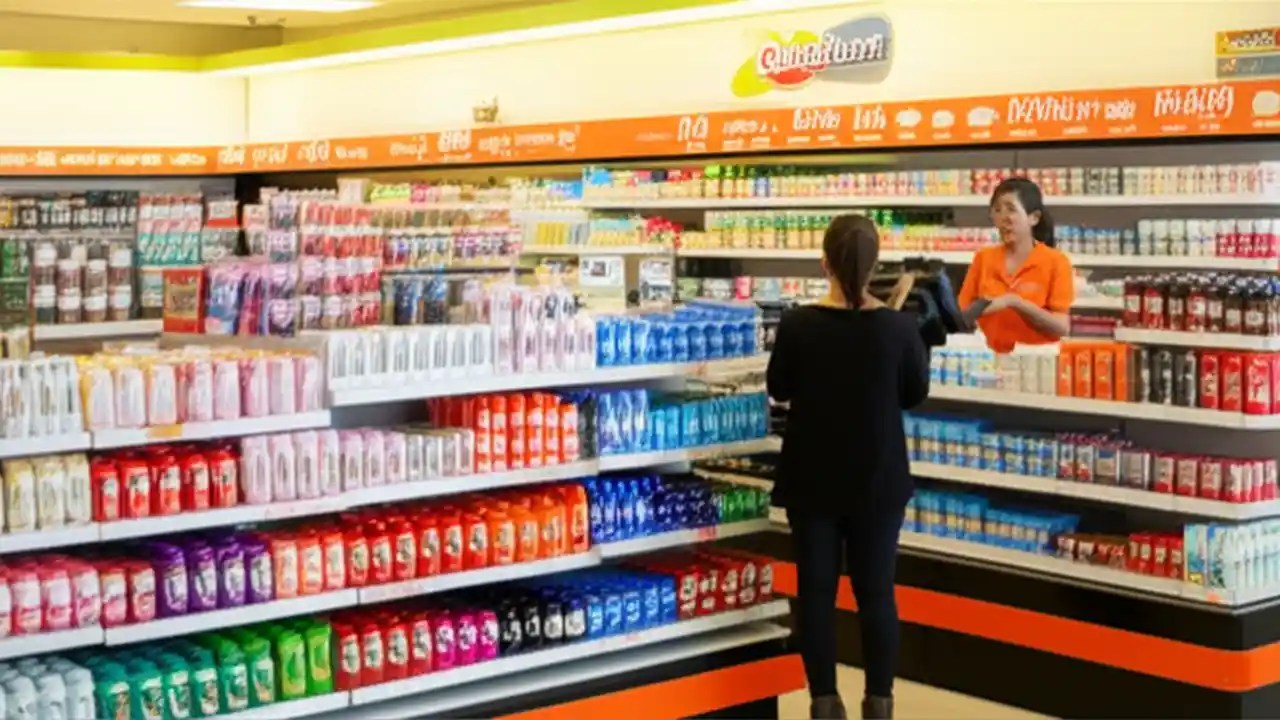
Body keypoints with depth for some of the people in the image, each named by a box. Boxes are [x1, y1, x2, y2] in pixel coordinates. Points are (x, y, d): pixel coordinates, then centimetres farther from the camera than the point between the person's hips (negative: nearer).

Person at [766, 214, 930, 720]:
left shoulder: (797, 324, -12)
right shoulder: (899, 327, -12)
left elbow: (778, 389, 3)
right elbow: (915, 394, 3)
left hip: (812, 478, 0)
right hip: (878, 479, 0)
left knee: (816, 589, 8)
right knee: (876, 590, 9)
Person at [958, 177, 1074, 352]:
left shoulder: (1055, 262, 1)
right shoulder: (983, 258, 9)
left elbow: (1062, 327, -7)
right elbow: (963, 313, 10)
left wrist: (1015, 302, -15)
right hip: (990, 358, 2)